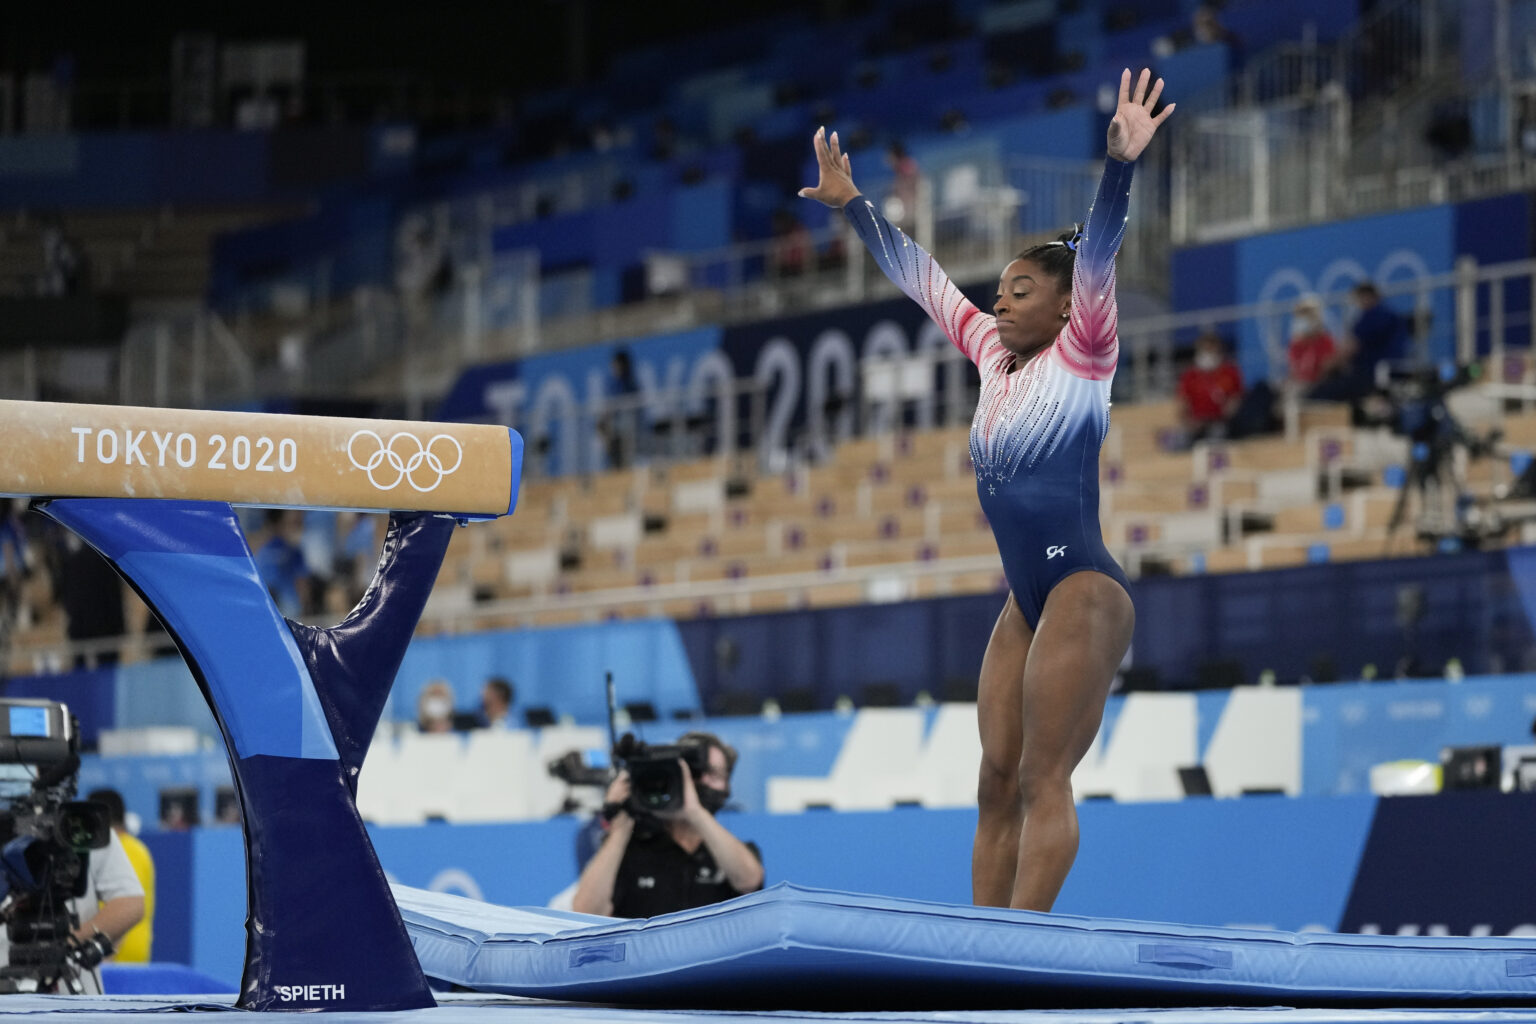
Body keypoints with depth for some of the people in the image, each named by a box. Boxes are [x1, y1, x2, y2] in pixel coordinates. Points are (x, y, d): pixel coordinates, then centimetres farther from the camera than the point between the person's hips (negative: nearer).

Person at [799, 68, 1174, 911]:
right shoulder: (995, 357, 15)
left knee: (1043, 780, -12)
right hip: (1025, 598, 8)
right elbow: (918, 277, 23)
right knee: (997, 784, 2)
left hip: (1083, 587, -8)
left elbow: (1096, 257, -17)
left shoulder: (1080, 356, -3)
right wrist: (851, 203, 29)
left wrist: (1121, 161, -30)